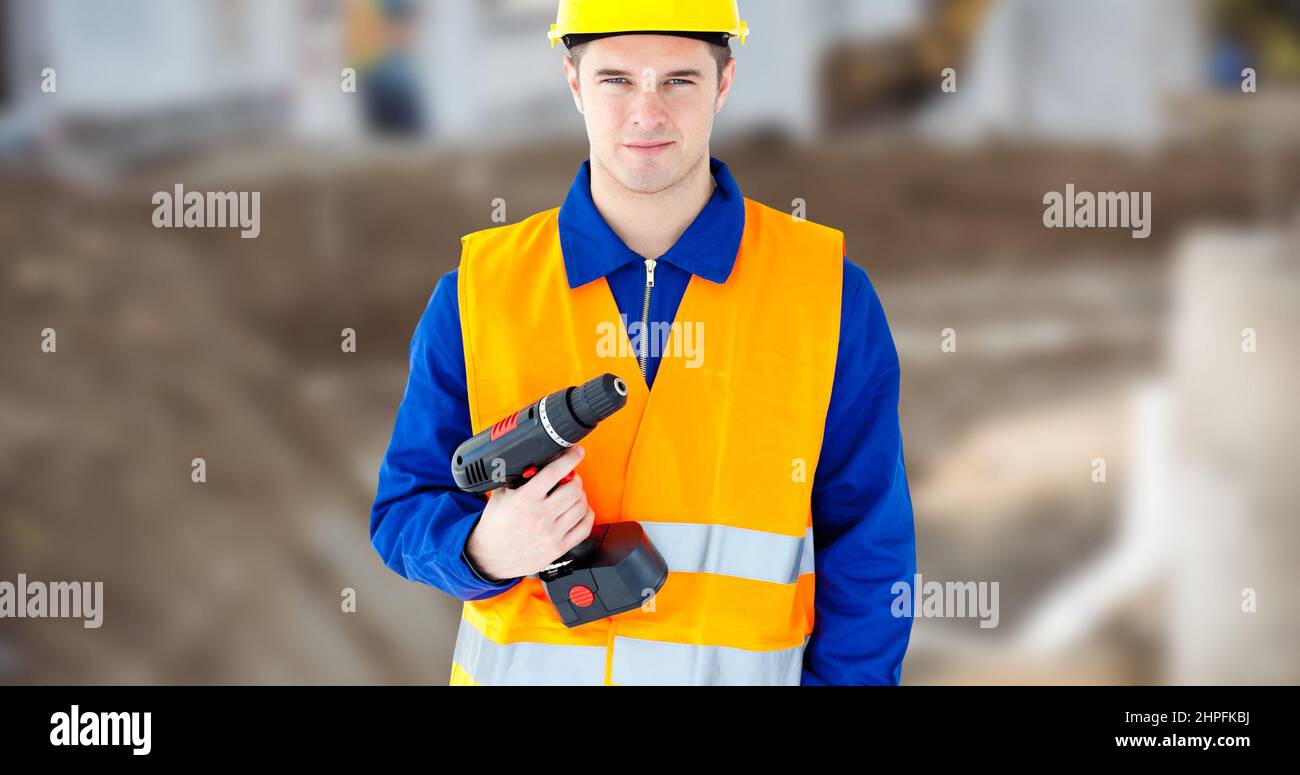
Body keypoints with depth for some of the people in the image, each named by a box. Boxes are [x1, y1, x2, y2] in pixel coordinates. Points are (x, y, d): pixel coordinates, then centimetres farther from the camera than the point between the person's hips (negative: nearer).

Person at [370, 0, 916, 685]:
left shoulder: (831, 294, -7)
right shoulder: (478, 291, -5)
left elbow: (866, 549, -4)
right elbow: (404, 513, -1)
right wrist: (484, 551, -21)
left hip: (743, 668, 0)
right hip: (521, 667, 0)